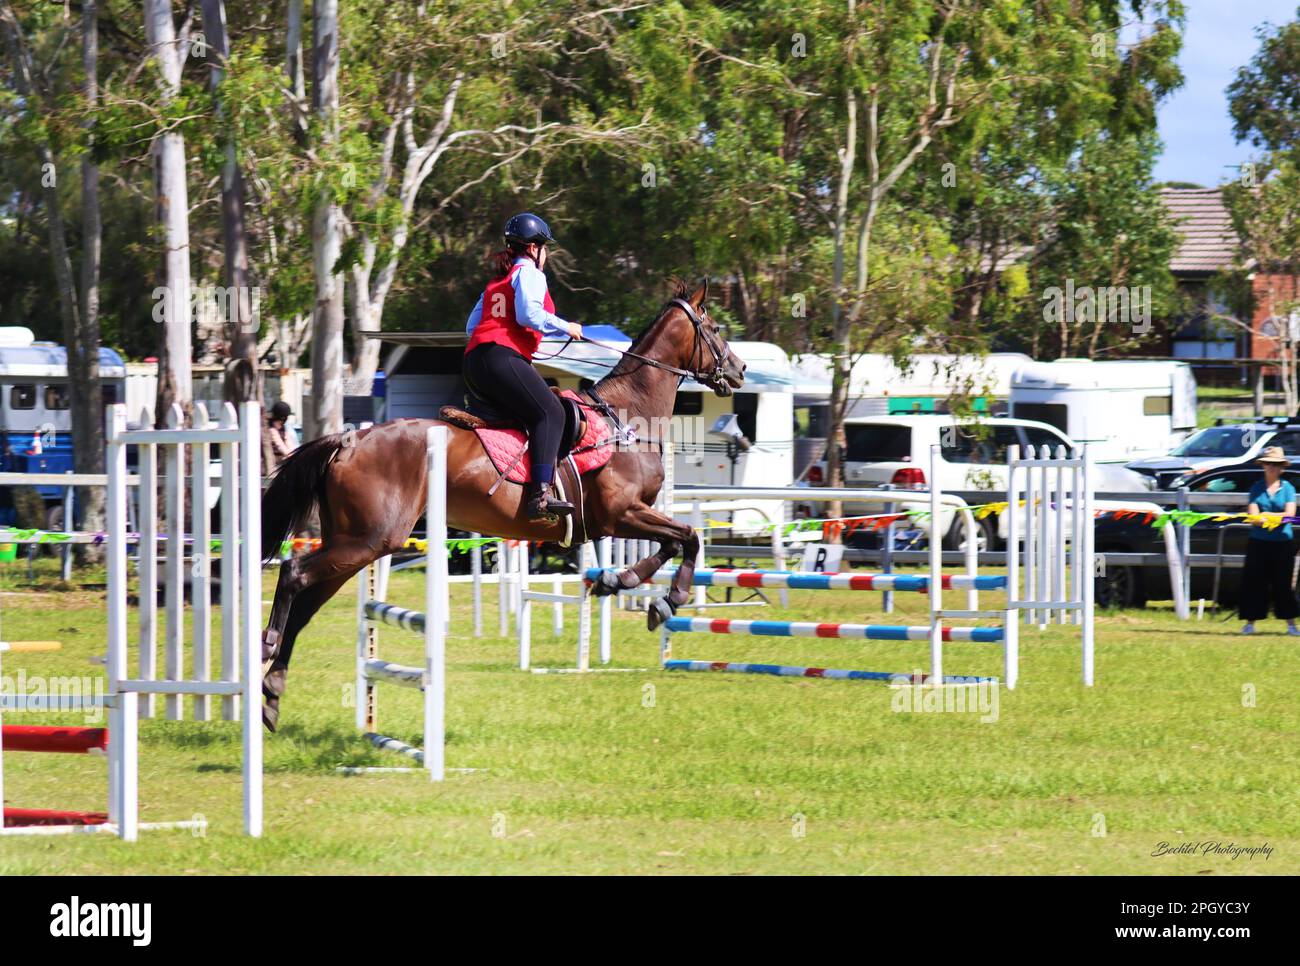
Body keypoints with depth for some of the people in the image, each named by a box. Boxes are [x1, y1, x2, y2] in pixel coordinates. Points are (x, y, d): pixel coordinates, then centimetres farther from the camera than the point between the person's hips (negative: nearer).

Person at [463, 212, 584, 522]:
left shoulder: (496, 281, 28)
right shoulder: (529, 274, 2)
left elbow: (472, 327, 24)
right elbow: (529, 314, -15)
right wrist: (566, 328, -3)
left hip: (474, 362, 10)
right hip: (502, 357, -10)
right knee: (549, 412, -17)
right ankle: (541, 494, -34)